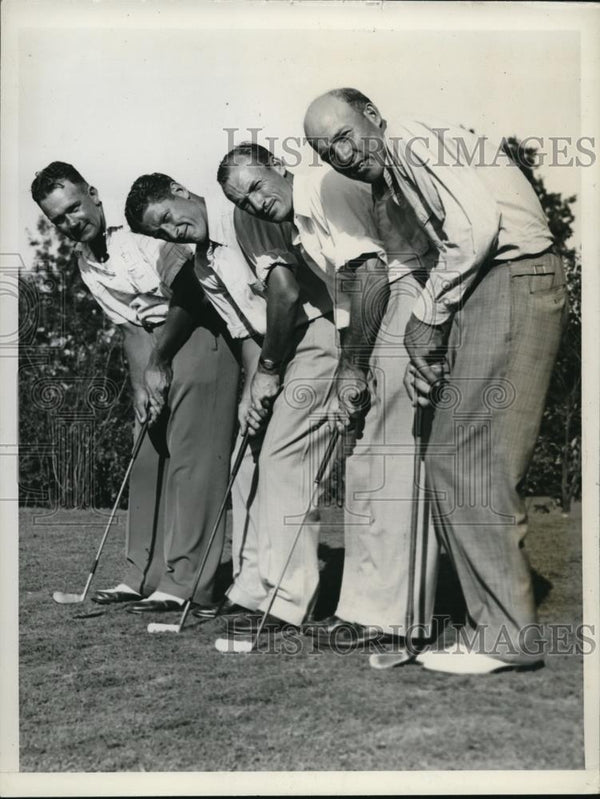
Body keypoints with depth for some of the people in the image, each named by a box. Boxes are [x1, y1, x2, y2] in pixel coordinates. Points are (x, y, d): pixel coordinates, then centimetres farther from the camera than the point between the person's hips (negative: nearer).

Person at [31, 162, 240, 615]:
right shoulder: (86, 263, 9)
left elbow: (186, 292, -16)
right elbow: (128, 325, 10)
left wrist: (158, 363, -11)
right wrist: (140, 383, -4)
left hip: (198, 334, -8)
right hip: (154, 343, 8)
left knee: (192, 460, -10)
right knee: (149, 460, 8)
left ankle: (185, 585, -7)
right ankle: (144, 576, 16)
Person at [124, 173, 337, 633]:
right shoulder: (204, 267, 15)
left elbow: (285, 289, -21)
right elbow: (245, 329, 12)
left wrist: (268, 371, -14)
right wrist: (251, 388, -5)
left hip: (318, 330, -9)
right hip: (278, 349, 9)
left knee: (282, 455, -13)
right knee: (249, 459, 7)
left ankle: (286, 600, -8)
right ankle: (252, 587, 16)